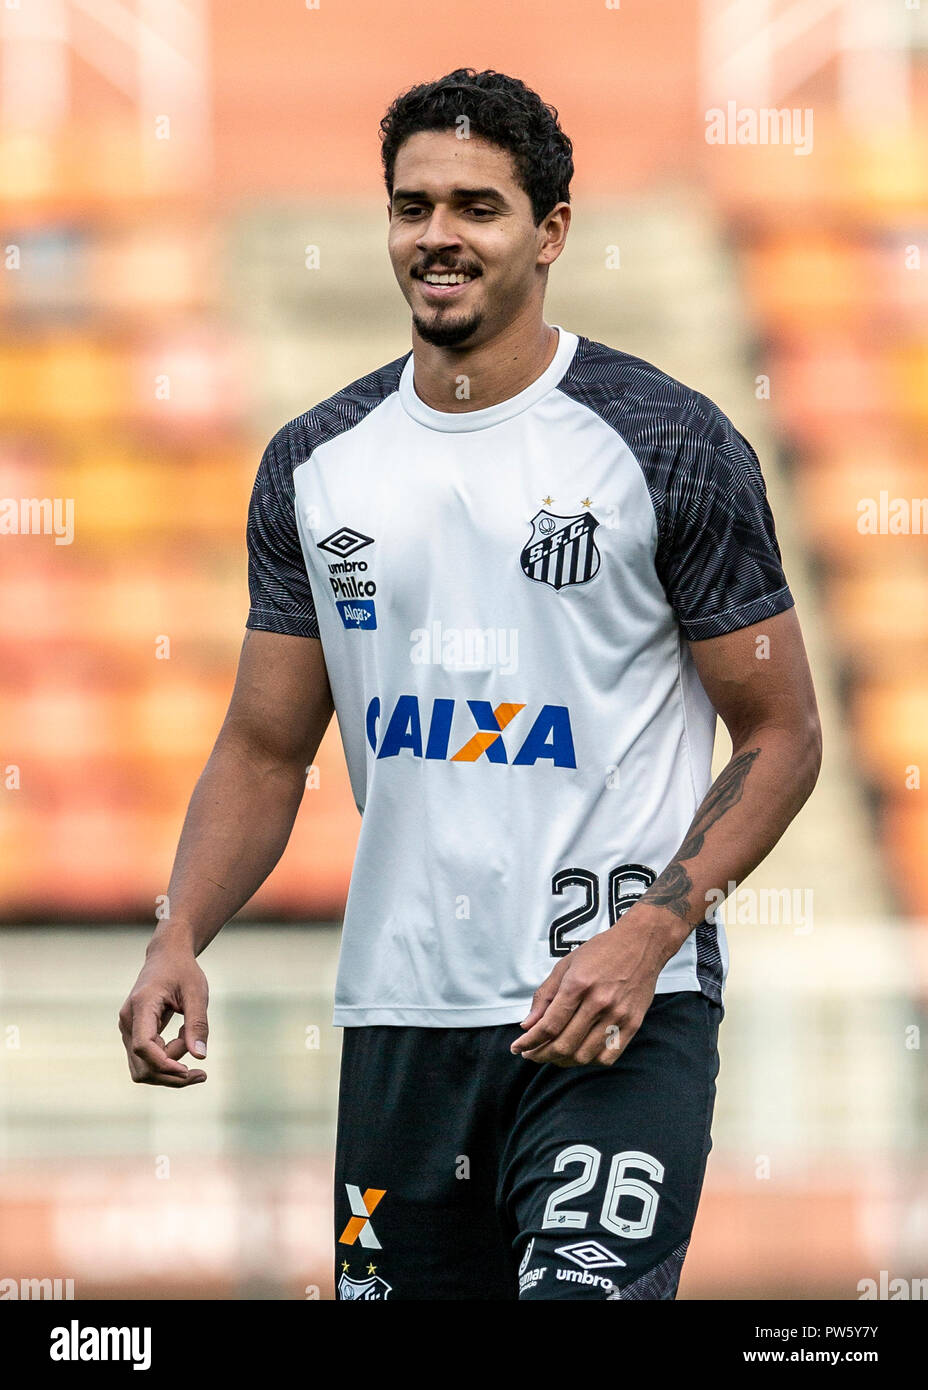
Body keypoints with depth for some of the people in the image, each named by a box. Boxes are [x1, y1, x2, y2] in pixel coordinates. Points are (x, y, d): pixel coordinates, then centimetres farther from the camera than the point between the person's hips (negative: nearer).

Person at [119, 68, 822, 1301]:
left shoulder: (671, 445, -4)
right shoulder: (315, 464, 10)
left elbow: (780, 735, -2)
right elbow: (266, 751, 14)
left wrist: (647, 936, -16)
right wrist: (179, 939, -4)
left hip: (618, 1010, -5)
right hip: (400, 1012, 5)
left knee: (588, 1295, -22)